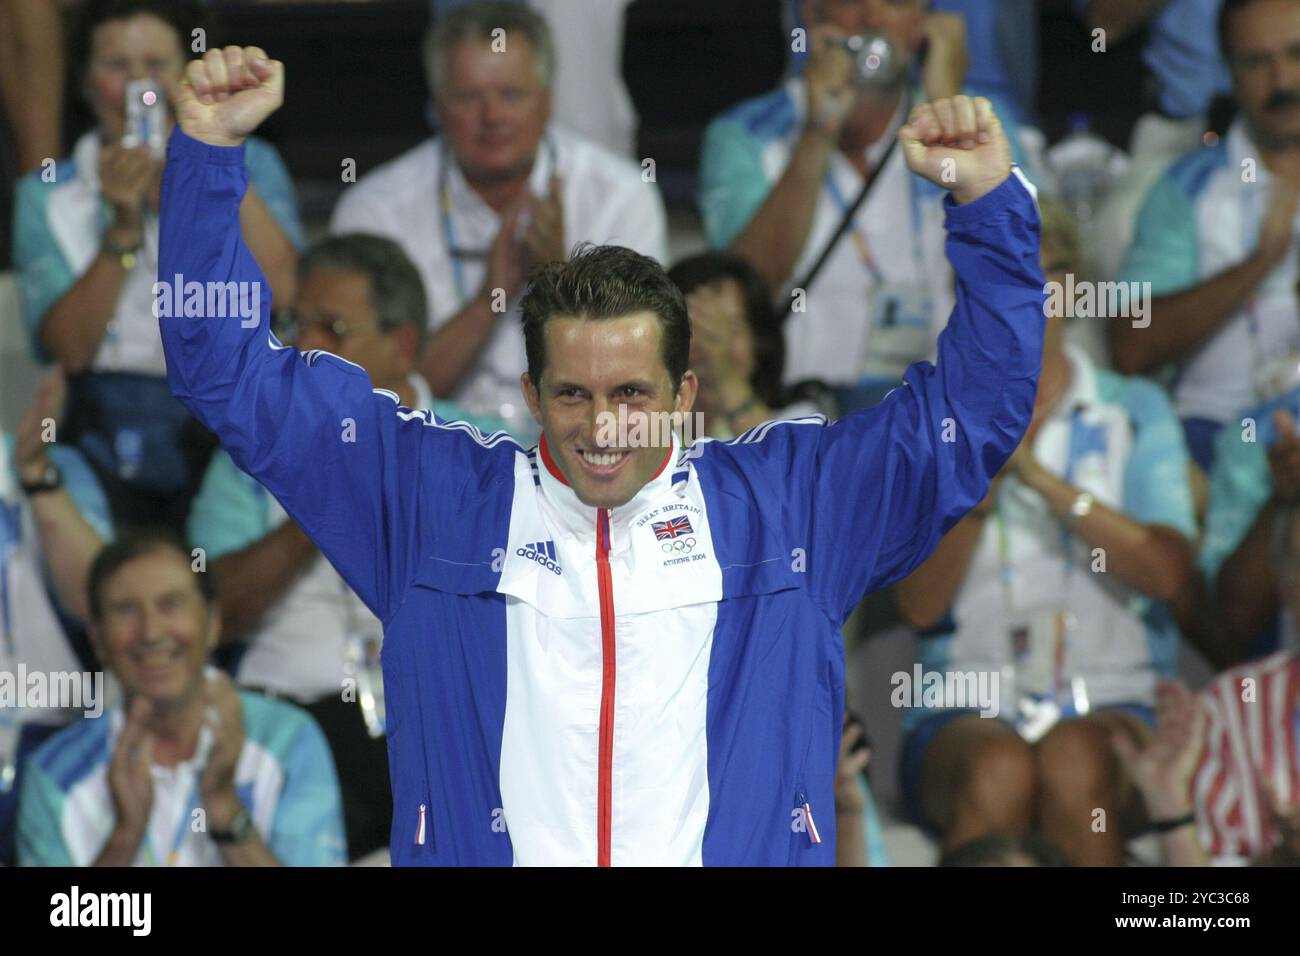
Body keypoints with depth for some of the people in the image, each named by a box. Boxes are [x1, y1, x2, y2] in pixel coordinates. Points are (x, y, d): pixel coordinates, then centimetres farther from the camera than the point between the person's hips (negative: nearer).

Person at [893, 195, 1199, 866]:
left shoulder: (1135, 411, 13)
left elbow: (1169, 573, -4)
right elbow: (920, 603, 1)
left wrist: (1041, 477, -12)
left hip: (1112, 704, 0)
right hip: (965, 711, 0)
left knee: (1073, 760, -36)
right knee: (999, 769, -36)